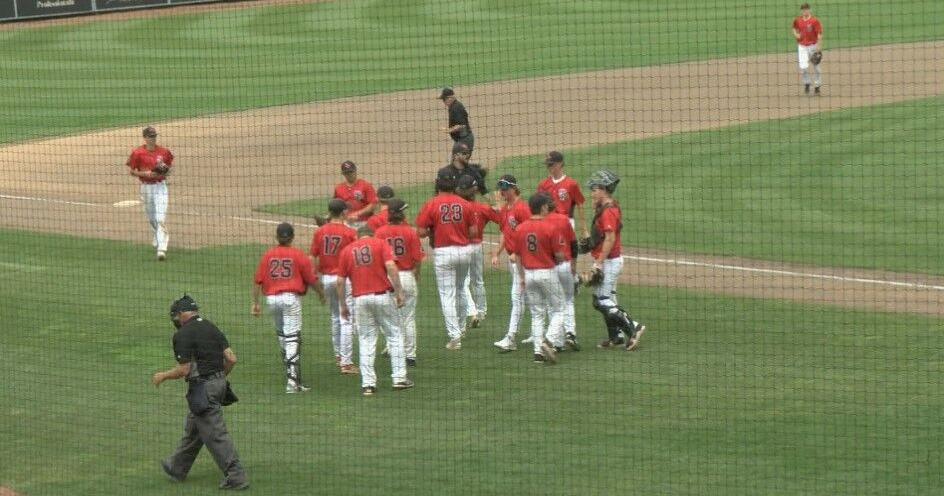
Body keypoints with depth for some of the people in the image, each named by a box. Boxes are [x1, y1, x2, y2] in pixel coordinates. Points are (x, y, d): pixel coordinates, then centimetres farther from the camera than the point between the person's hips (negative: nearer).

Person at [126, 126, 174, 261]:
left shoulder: (164, 152, -2)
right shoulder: (137, 153, -7)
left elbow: (170, 166, 14)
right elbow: (131, 171, -3)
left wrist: (166, 172, -9)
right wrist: (145, 173, -17)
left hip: (160, 186, -1)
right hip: (146, 187, 1)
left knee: (160, 218, -13)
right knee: (151, 218, 18)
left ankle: (162, 248, -18)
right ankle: (158, 237, 48)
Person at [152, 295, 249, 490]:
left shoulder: (183, 334, -14)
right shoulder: (212, 327, 8)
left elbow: (184, 370, -16)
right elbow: (231, 358, 5)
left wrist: (163, 376, 1)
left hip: (202, 387, -9)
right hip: (219, 384, 9)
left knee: (216, 434, -5)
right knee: (192, 428, 22)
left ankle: (236, 477, -6)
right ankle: (177, 468, 37)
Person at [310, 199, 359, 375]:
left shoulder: (320, 232, 0)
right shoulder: (350, 232, -11)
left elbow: (312, 258, 2)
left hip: (326, 279, 5)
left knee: (335, 317, 22)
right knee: (346, 320, -4)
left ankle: (338, 355, 33)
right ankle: (346, 362, -7)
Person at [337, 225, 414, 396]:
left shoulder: (347, 250, 11)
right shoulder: (380, 244, 5)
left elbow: (340, 281, 8)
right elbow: (391, 267, -11)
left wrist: (343, 305, 16)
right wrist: (399, 292, -9)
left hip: (360, 299, 2)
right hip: (383, 296, -2)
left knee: (366, 341, 7)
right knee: (394, 335, 9)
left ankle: (368, 383, 1)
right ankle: (399, 378, 5)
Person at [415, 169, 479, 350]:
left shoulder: (431, 205, -9)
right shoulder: (464, 204, -1)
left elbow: (421, 232, -11)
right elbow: (473, 231, 0)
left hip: (443, 252, -4)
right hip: (464, 250, 4)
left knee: (447, 295, 1)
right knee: (460, 291, 23)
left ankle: (455, 336, -5)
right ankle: (461, 328, 36)